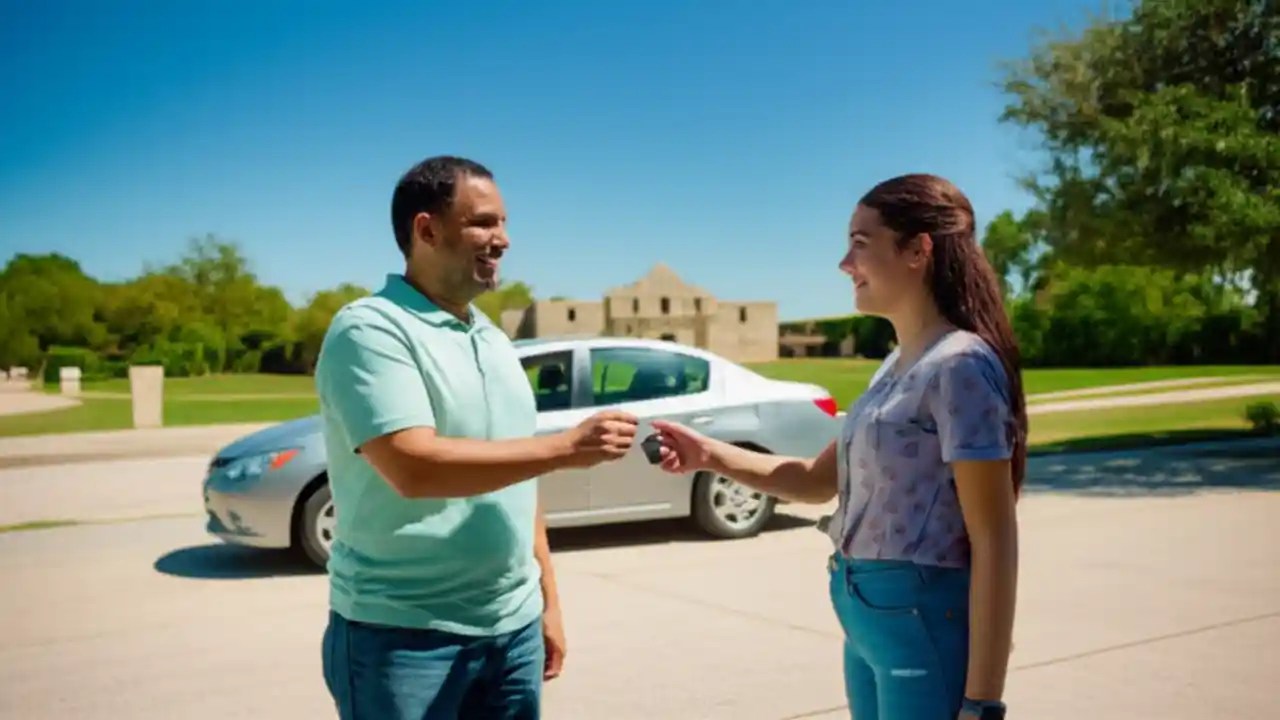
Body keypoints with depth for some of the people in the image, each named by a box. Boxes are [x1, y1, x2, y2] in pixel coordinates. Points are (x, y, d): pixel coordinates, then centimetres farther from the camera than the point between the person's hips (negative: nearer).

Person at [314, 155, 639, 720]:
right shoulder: (370, 329, -11)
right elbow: (413, 467, -24)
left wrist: (547, 598, 15)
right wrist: (566, 448, -22)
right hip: (402, 635, -7)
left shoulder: (494, 341, 13)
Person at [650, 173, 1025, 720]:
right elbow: (819, 481, 17)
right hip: (867, 622, 9)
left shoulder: (959, 366, -16)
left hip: (924, 623, -8)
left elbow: (993, 541, -18)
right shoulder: (896, 365, 10)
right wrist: (709, 455, 4)